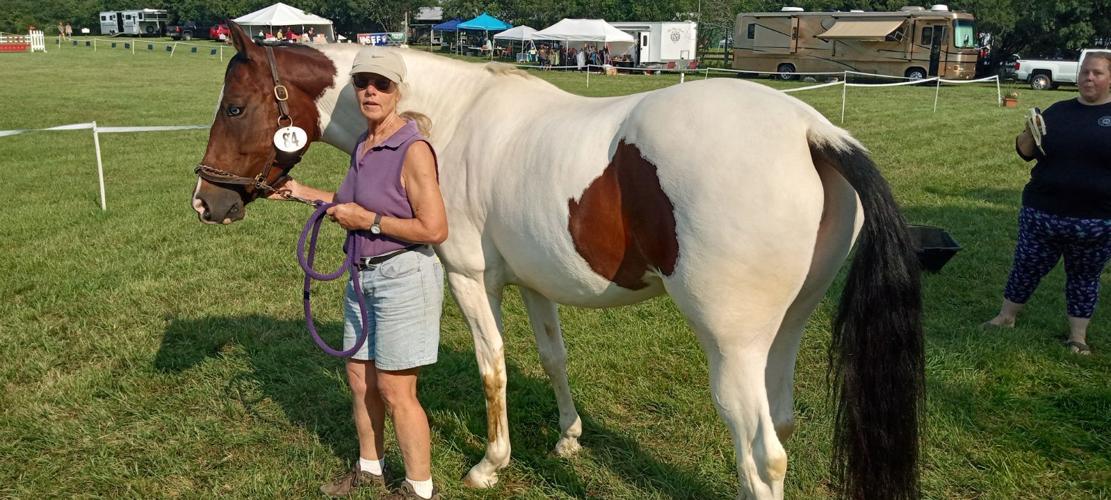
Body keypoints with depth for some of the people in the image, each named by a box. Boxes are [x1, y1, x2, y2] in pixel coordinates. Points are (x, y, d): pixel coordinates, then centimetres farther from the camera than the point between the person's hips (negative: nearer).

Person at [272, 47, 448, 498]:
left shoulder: (413, 149, -19)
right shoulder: (363, 144, 7)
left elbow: (434, 229, -23)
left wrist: (367, 220, -19)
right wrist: (305, 193, 16)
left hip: (403, 276, -9)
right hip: (364, 275, 9)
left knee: (394, 390, 1)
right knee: (360, 377, 19)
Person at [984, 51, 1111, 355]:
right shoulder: (1059, 111, 6)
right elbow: (1026, 152, 8)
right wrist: (1030, 133, -13)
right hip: (1043, 214, 2)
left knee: (1084, 277, 11)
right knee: (1026, 269, 11)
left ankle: (1078, 337, 23)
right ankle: (1006, 317, 29)